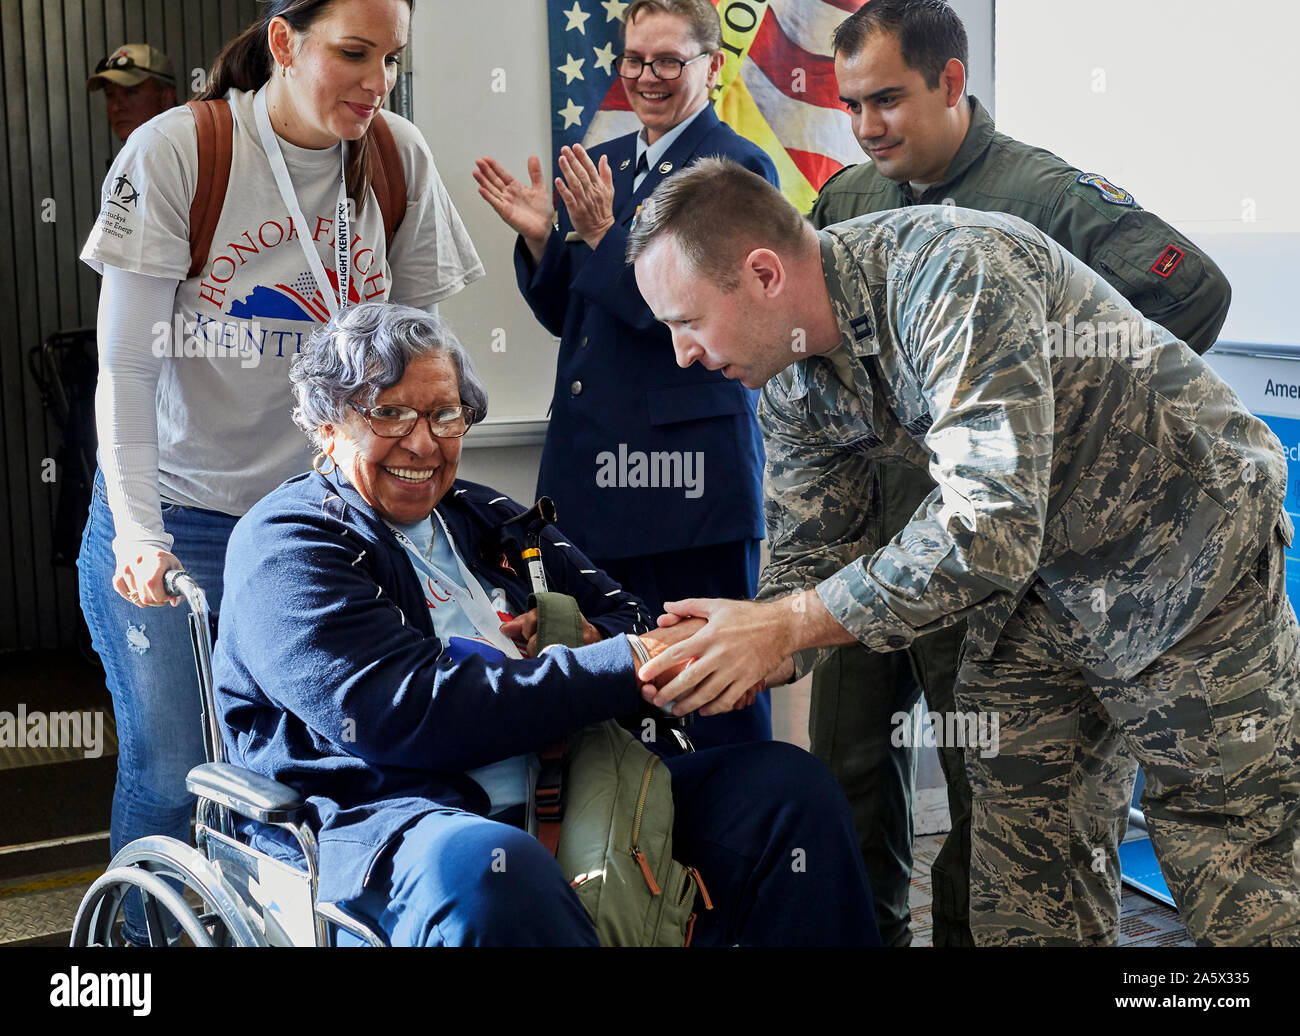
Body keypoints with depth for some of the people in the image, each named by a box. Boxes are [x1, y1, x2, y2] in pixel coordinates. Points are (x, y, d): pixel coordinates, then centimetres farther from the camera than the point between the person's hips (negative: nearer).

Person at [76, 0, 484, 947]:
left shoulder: (400, 161, -3)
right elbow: (127, 367, -12)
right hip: (171, 515, -2)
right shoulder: (174, 153, -13)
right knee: (170, 774, 1)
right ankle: (148, 937, 25)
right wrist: (138, 534, -20)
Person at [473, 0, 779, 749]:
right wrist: (542, 237, 0)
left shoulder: (738, 168, -6)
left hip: (690, 464, -7)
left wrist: (603, 235, -18)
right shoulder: (600, 165, 15)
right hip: (594, 462, 7)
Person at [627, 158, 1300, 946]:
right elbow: (812, 563, 2)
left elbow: (991, 528, -38)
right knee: (1026, 908, 9)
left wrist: (782, 625, -33)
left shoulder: (953, 270, -31)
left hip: (1188, 563, -7)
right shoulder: (793, 385, -5)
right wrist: (720, 666, -17)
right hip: (1038, 585, 7)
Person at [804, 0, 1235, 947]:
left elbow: (1194, 290, -17)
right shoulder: (846, 197, 8)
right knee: (847, 754, 14)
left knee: (984, 775, 4)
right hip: (860, 529, 6)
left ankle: (969, 932, 20)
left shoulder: (1041, 192, -9)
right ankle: (868, 929, 31)